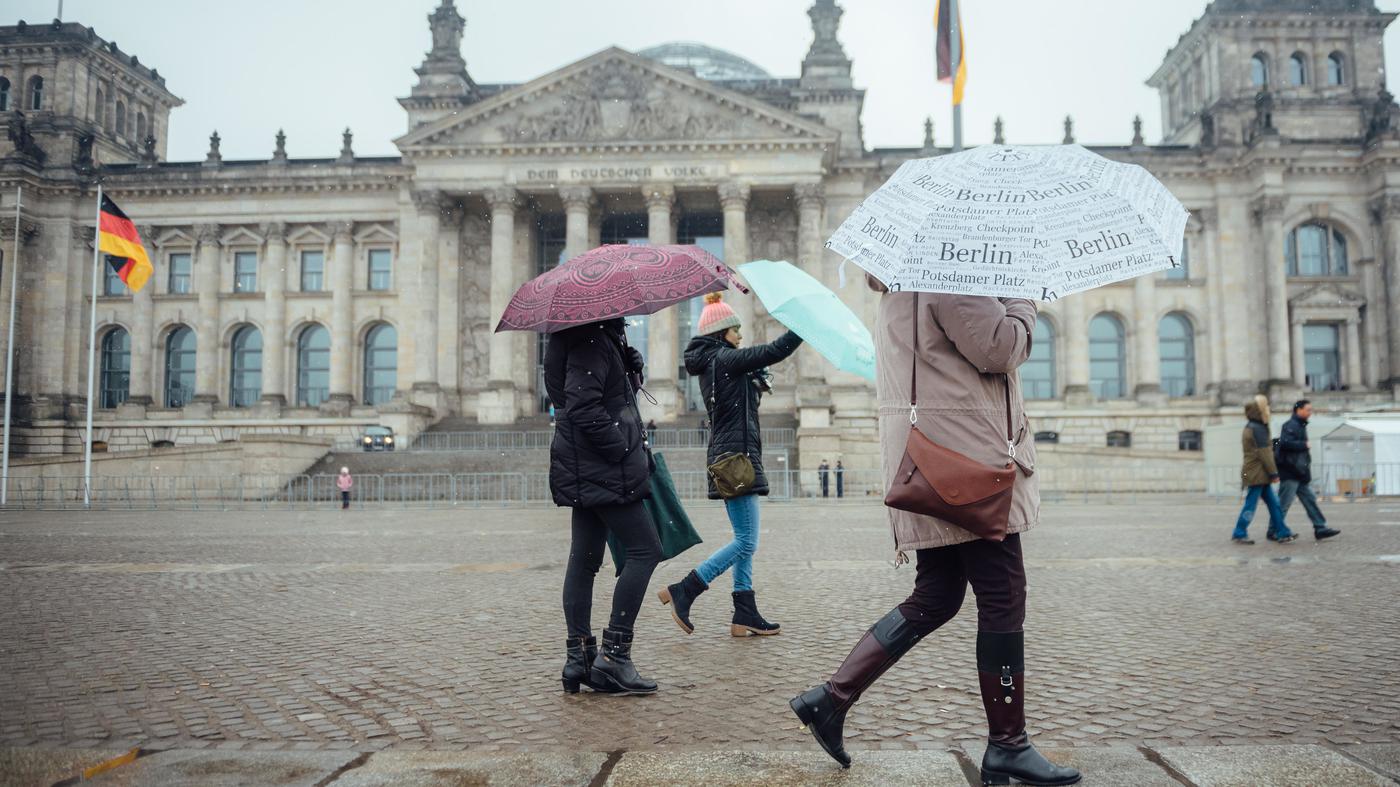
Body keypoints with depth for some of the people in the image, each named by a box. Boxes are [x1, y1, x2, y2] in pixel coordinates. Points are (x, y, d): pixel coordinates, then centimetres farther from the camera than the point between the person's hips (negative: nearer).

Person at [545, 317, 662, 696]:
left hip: (587, 468, 11)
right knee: (645, 549, -6)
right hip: (604, 469, -11)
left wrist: (630, 364, 7)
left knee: (584, 559, 9)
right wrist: (624, 449, -18)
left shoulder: (605, 334, 18)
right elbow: (583, 407, -23)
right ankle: (613, 654, -4)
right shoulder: (591, 340, -15)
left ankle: (579, 658, 14)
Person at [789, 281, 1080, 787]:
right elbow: (1000, 349, -15)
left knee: (935, 598, 13)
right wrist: (1023, 301, 1)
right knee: (1002, 598, 0)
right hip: (965, 454, -10)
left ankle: (831, 698, 10)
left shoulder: (901, 288, 19)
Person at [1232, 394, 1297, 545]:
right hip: (1257, 474, -10)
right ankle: (1239, 534, 3)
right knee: (1251, 505, -4)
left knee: (1274, 503, 10)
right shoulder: (1258, 429, -15)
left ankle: (1282, 533, 12)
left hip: (1260, 475, 10)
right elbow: (1264, 454, -17)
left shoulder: (1251, 427, 16)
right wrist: (1274, 473, -14)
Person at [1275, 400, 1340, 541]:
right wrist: (1305, 445, -17)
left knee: (1310, 500, 10)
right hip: (1290, 472, -10)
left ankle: (1320, 528, 13)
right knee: (1283, 503, -5)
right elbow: (1285, 443, -27)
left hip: (1299, 472, 10)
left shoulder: (1300, 426, 19)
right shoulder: (1291, 426, -13)